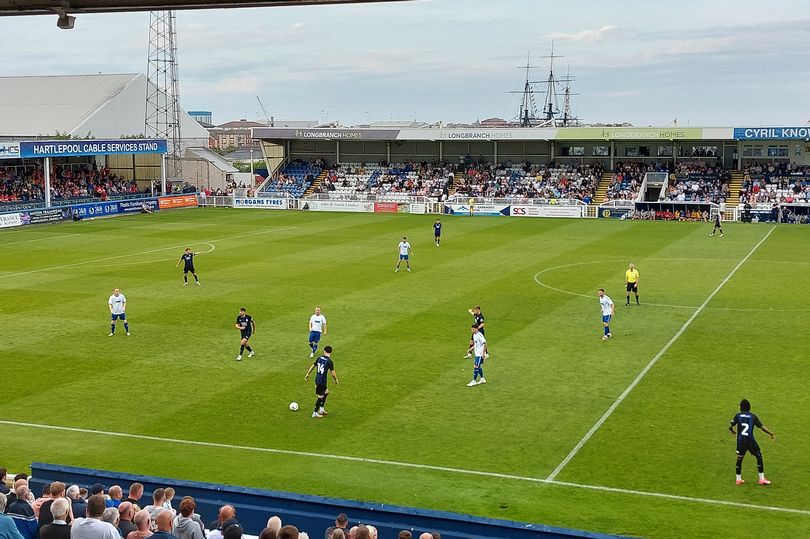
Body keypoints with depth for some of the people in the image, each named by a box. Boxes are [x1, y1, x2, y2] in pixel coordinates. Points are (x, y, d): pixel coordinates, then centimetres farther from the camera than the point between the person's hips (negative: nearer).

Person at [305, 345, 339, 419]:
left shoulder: (319, 358, 3)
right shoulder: (329, 361, -15)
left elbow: (313, 366, 13)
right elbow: (333, 373, -12)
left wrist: (307, 374, 25)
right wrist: (336, 380, 6)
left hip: (317, 379, 7)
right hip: (322, 381, -7)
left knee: (326, 392, 24)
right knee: (320, 397, 5)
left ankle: (321, 409, 28)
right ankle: (315, 413, 12)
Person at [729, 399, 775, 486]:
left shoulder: (738, 416, 1)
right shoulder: (753, 417, 1)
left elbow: (730, 426, 2)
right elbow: (762, 427, -3)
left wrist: (733, 431, 24)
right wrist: (771, 433, 9)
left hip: (740, 441, 1)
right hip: (750, 441, -1)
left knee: (739, 459, 15)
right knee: (759, 457, 12)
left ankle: (738, 479, 20)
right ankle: (761, 479, 12)